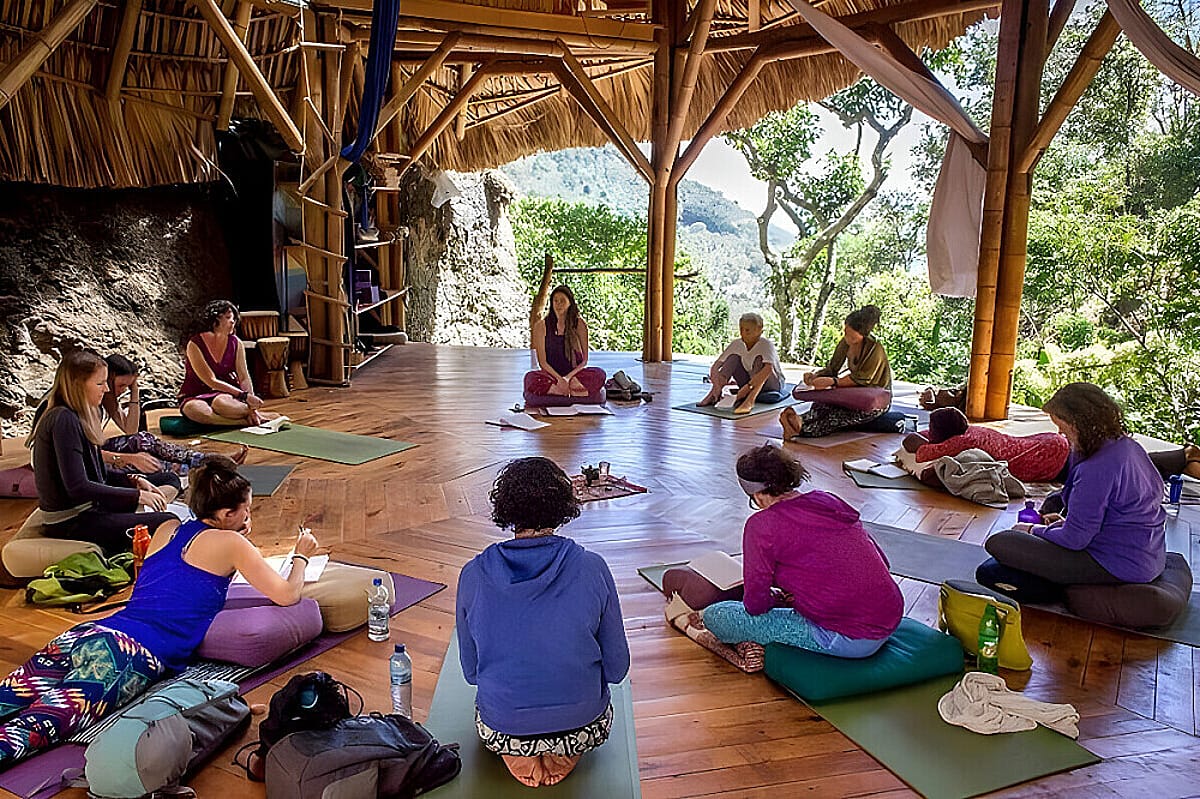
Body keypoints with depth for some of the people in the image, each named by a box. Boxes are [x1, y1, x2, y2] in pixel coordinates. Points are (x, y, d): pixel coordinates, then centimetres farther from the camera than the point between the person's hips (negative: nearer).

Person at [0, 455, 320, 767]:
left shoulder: (167, 529, 24)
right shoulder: (231, 542, 4)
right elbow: (287, 595, 8)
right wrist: (301, 556, 27)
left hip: (87, 633, 7)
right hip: (138, 652, -7)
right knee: (35, 726, -25)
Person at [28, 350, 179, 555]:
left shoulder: (81, 416, 10)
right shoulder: (63, 420, -20)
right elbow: (78, 487, -25)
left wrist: (135, 481, 1)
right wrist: (137, 495, -19)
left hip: (90, 507, 10)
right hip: (71, 523, -10)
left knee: (170, 480, 12)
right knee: (168, 523, -24)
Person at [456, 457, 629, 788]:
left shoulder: (473, 575, -11)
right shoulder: (591, 568, -15)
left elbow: (471, 671, 1)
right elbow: (617, 668, -6)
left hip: (500, 731, 1)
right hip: (583, 730, -1)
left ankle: (518, 752, 8)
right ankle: (563, 752, 6)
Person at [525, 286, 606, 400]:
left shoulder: (579, 324, 4)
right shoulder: (541, 325, 2)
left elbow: (584, 360, 3)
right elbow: (542, 361, -2)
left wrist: (569, 377, -15)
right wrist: (560, 379, -18)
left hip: (573, 374, 1)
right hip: (551, 375, -1)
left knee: (599, 373, -29)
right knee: (531, 378, -34)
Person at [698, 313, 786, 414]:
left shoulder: (766, 344, -22)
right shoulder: (737, 343, -8)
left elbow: (768, 369, -41)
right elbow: (716, 365, -13)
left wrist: (748, 386, -49)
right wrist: (717, 382, -32)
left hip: (775, 384, -5)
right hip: (751, 384, 5)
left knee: (759, 358, -31)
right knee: (734, 357, -14)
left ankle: (749, 400, -45)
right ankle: (715, 393, -21)